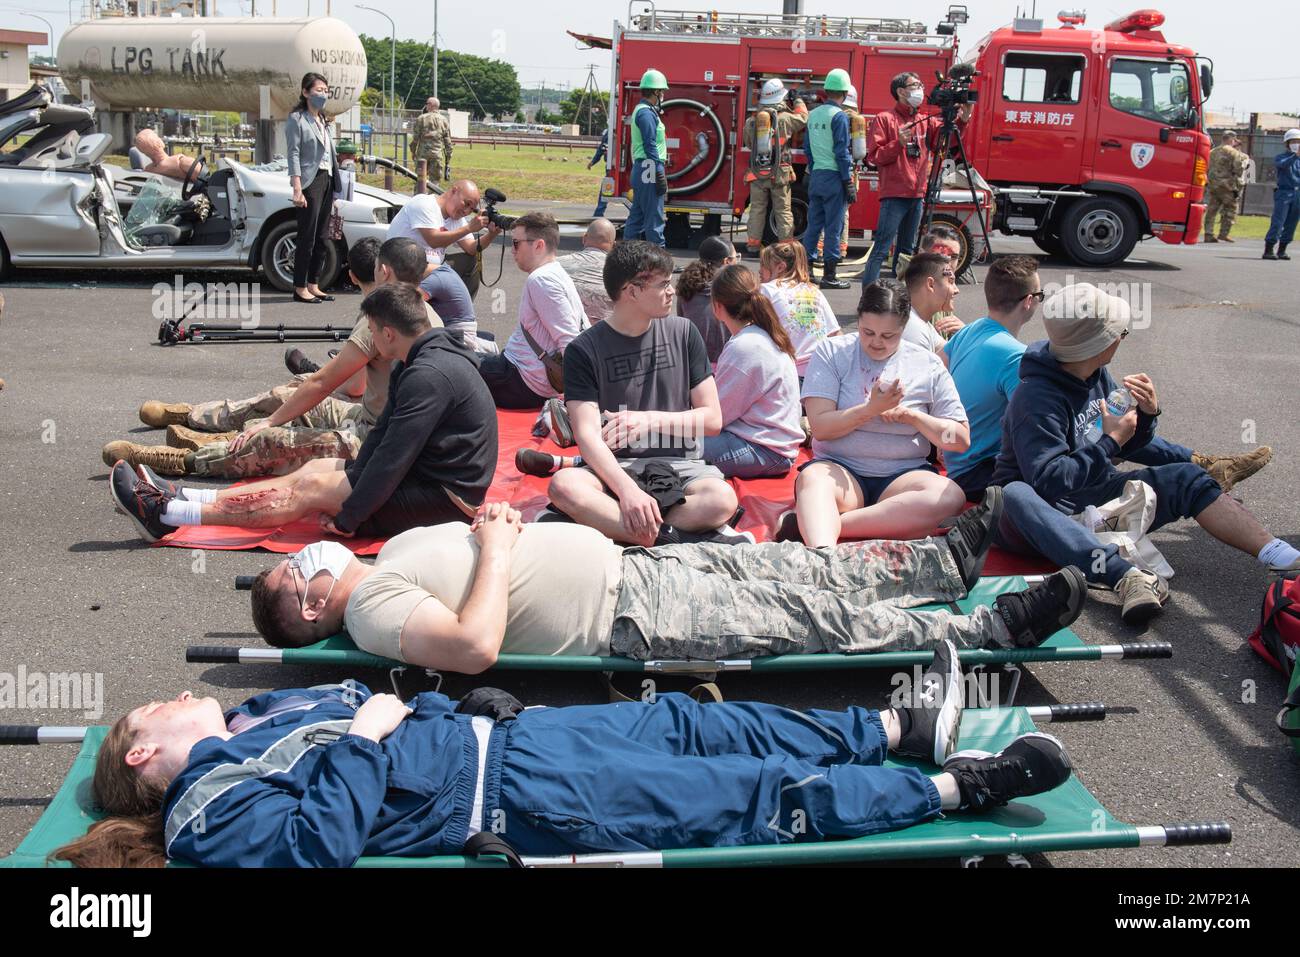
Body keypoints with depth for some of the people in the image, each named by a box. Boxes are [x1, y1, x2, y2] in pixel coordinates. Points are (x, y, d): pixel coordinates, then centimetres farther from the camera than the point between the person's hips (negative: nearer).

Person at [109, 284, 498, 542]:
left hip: (443, 498, -10)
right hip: (433, 474, 10)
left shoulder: (429, 375, -24)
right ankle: (180, 501, 8)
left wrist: (347, 519, -19)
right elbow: (383, 432, 11)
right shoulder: (418, 362, 12)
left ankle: (166, 514, -7)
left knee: (311, 487, -11)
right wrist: (353, 478, -1)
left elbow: (393, 458, -25)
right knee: (316, 470, 7)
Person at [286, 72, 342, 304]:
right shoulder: (296, 119, -4)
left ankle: (313, 285, 15)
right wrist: (297, 189, -19)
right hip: (310, 181, -8)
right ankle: (300, 288, -4)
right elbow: (293, 154, -11)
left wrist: (335, 185, 11)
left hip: (327, 180, 8)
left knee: (322, 238, 9)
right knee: (307, 237, -8)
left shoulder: (323, 121, 19)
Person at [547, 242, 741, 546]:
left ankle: (601, 521, -26)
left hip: (678, 464, 2)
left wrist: (651, 420, -9)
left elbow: (713, 419, 7)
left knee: (722, 498, -33)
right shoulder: (584, 350, -2)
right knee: (564, 485, -35)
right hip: (612, 468, -1)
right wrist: (628, 490, -30)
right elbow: (587, 435, -13)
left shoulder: (683, 333, 8)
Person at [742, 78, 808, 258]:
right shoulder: (785, 118, -7)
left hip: (757, 173, 3)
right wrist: (798, 101, 28)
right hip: (779, 173, -3)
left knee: (757, 210, 10)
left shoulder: (751, 121, 3)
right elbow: (803, 118, 10)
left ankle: (753, 246, 9)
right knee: (783, 211, 4)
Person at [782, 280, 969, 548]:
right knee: (811, 478, -36)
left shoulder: (928, 365, 9)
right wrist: (871, 409, -16)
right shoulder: (832, 352, 5)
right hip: (840, 469, -1)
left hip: (903, 474, 2)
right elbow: (820, 427, -4)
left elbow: (961, 440, 9)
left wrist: (910, 415, -5)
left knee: (951, 496, -32)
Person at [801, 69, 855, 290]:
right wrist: (849, 184, -11)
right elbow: (841, 152, -14)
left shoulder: (813, 114, 11)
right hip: (833, 177, -7)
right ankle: (829, 275, 0)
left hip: (816, 175, 7)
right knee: (833, 227, -2)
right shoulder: (839, 116, -11)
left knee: (814, 224, 12)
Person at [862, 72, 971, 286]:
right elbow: (874, 156, -7)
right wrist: (899, 143, -20)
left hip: (917, 195, 7)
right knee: (881, 249, -10)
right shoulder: (884, 119, -1)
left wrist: (961, 121, -15)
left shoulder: (926, 121, 16)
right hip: (894, 195, -7)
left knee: (907, 249, 13)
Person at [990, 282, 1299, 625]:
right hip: (1050, 510, -8)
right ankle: (1127, 576, -58)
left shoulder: (1096, 375, 3)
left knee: (1185, 477, -7)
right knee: (1015, 495, -41)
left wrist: (1147, 413, -9)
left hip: (1094, 494, 8)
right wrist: (1110, 441, -24)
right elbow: (1047, 481, -31)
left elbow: (1129, 447, 13)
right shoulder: (1036, 398, -23)